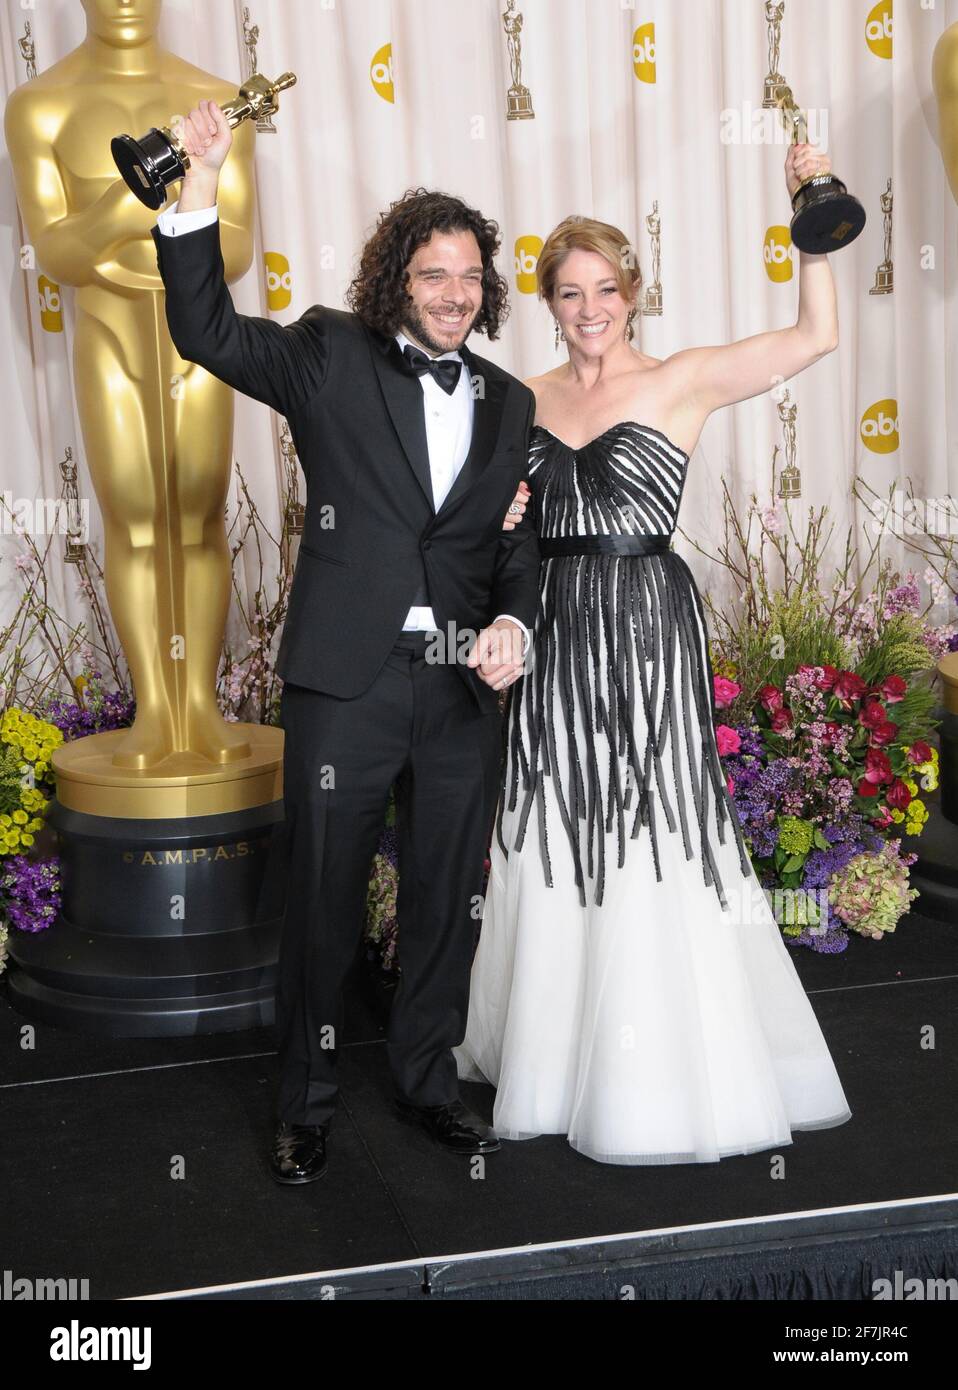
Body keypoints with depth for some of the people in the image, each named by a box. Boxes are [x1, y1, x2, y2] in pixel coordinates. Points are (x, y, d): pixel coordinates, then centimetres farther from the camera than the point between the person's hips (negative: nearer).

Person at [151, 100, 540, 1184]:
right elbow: (208, 333, -8)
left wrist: (512, 624, -7)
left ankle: (428, 1083, 34)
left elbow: (521, 541, 12)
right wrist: (198, 195, -17)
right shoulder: (333, 357, 1)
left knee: (448, 899, 14)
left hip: (465, 688, 4)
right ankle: (305, 1106, 25)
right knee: (322, 901, 7)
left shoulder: (511, 402, 12)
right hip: (346, 681, -3)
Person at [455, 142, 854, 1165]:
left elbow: (815, 336, -13)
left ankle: (664, 1077, 14)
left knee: (652, 842, -2)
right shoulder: (529, 399, 10)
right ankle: (557, 1052, 28)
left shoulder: (683, 381, -3)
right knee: (555, 841, 11)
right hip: (554, 636, 5)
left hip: (648, 630, -5)